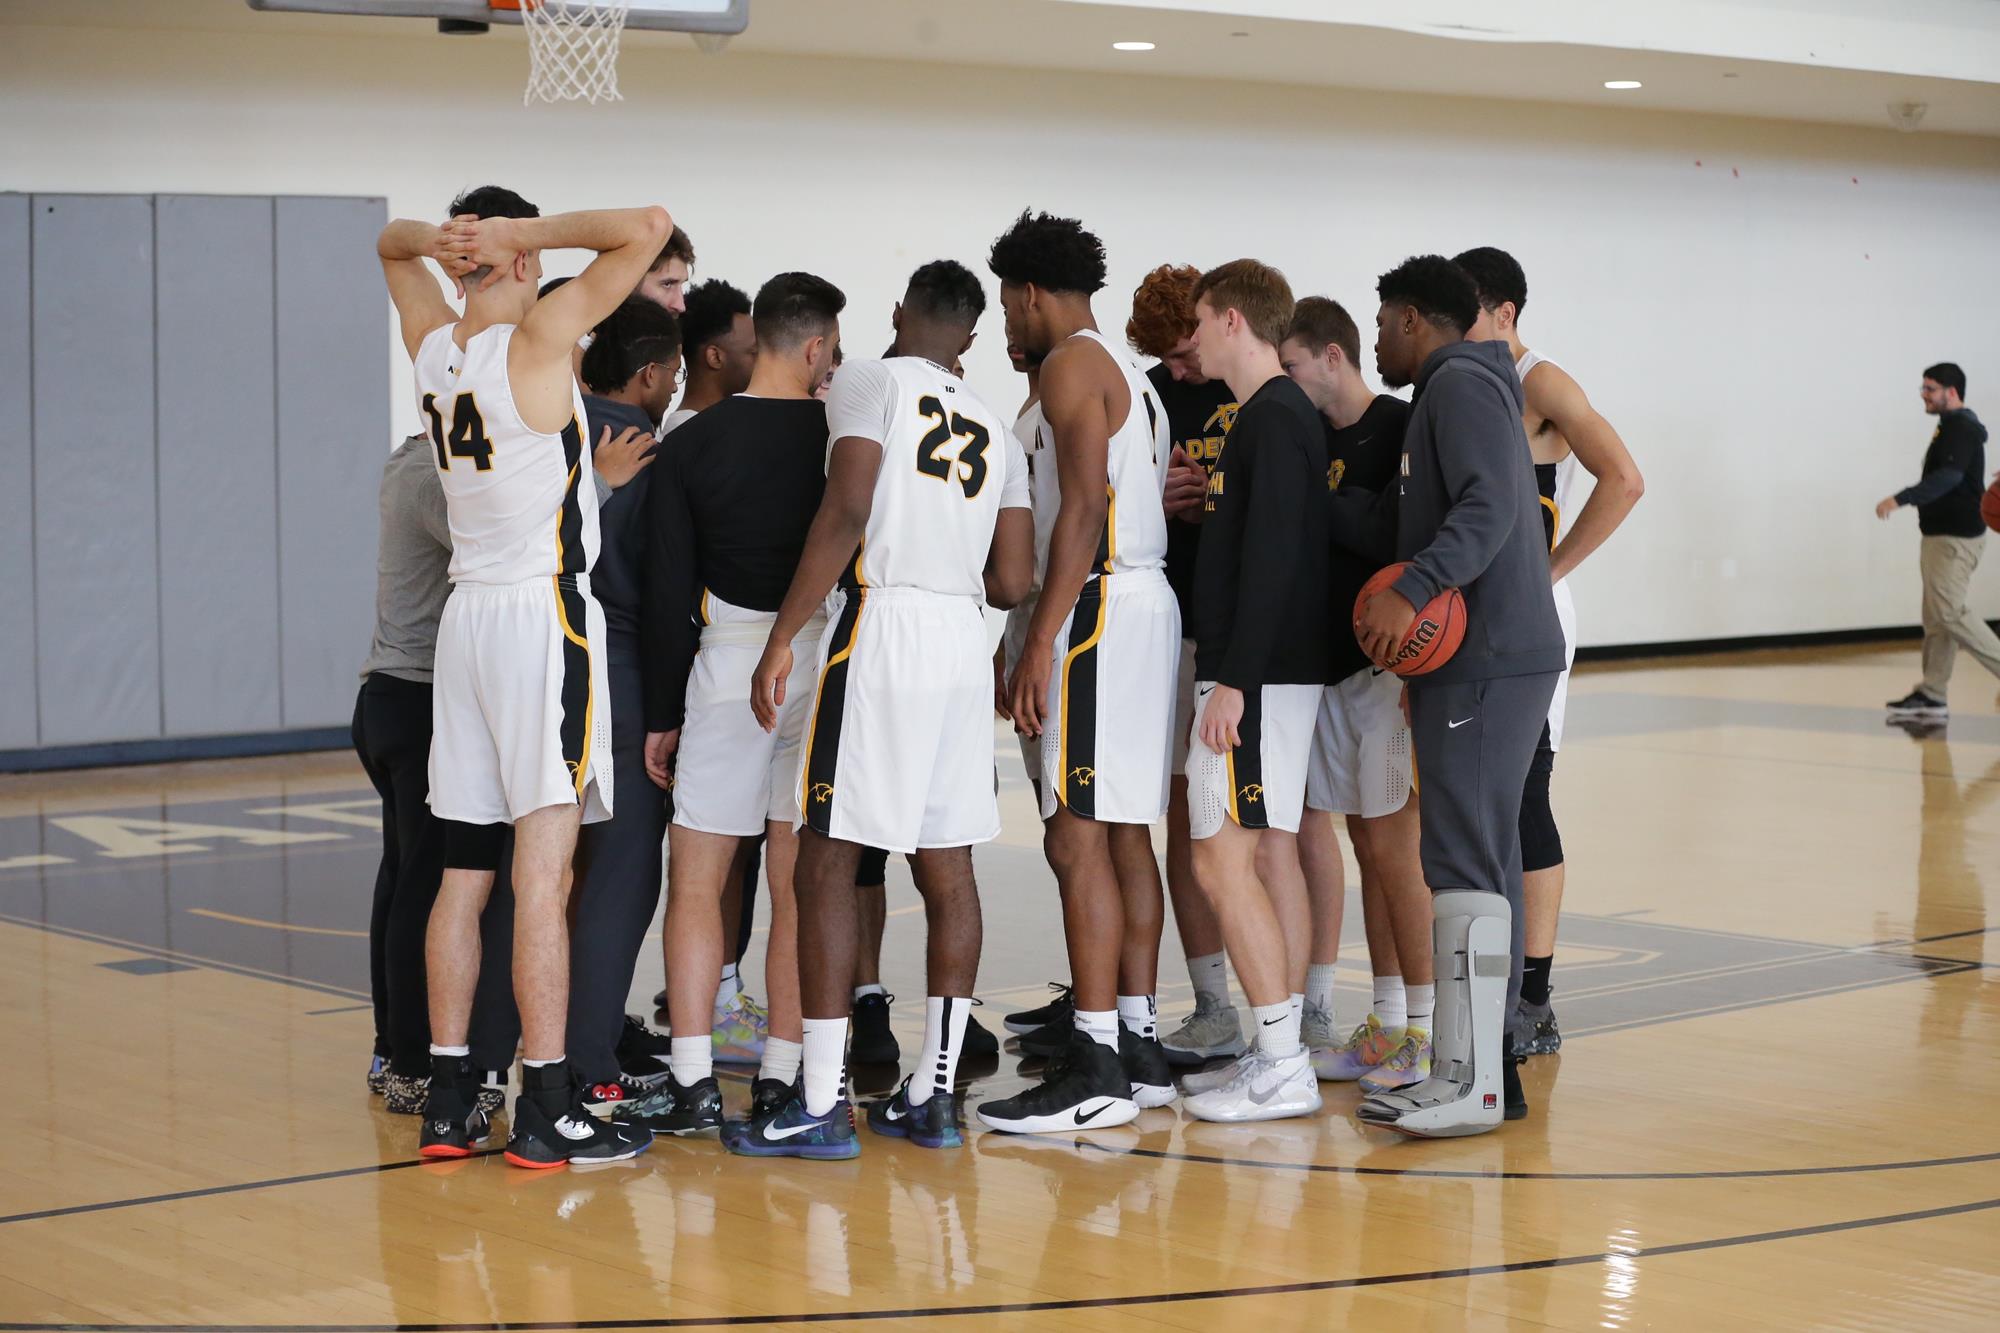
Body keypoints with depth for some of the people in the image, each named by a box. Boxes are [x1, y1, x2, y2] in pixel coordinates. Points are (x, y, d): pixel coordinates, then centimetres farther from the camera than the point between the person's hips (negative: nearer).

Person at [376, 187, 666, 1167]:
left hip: (465, 613, 7)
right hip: (544, 614, -7)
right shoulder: (539, 336, -11)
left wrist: (439, 238, 6)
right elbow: (648, 227, -15)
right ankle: (546, 1112, -4)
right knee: (543, 873, -6)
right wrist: (525, 234, -8)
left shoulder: (432, 345, 8)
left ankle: (448, 1102, 14)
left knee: (463, 874, 10)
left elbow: (391, 245, 27)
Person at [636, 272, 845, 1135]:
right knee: (797, 884, 6)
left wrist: (662, 713, 5)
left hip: (727, 664, 0)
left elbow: (668, 590, -1)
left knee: (696, 879, 6)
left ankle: (693, 1081, 2)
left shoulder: (693, 442, -1)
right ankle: (781, 1078, 9)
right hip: (824, 664, 0)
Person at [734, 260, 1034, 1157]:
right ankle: (933, 1094, 13)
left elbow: (846, 513, -14)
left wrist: (783, 637, -14)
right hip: (965, 642, 7)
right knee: (947, 868, 10)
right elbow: (1013, 581, 14)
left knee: (827, 863, -4)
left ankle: (820, 1105, -6)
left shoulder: (869, 382, 0)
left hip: (881, 623, -7)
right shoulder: (994, 427, 18)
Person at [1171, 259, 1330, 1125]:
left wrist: (1233, 681, -22)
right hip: (1283, 669, 10)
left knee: (1223, 859, -9)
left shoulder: (1271, 419, -14)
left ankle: (1280, 1066, -8)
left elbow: (1270, 557, -21)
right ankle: (1282, 1052, 14)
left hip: (1257, 672, -10)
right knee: (1272, 852, 10)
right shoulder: (1287, 414, 16)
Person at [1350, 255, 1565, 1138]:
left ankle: (1471, 1082, -16)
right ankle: (1481, 1066, 14)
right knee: (1484, 865, 11)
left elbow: (1489, 508, -22)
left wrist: (1411, 591, -30)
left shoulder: (1459, 384, -7)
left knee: (1463, 865, -14)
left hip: (1485, 660, -11)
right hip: (1496, 656, 11)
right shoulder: (1467, 386, 25)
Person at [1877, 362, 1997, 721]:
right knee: (1936, 616, 8)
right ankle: (1931, 697, 10)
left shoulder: (1962, 429, -15)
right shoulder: (1950, 426, 16)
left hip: (1956, 538, -10)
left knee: (1948, 611, -12)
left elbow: (1948, 476, -29)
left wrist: (1901, 499, -36)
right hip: (1940, 534, 10)